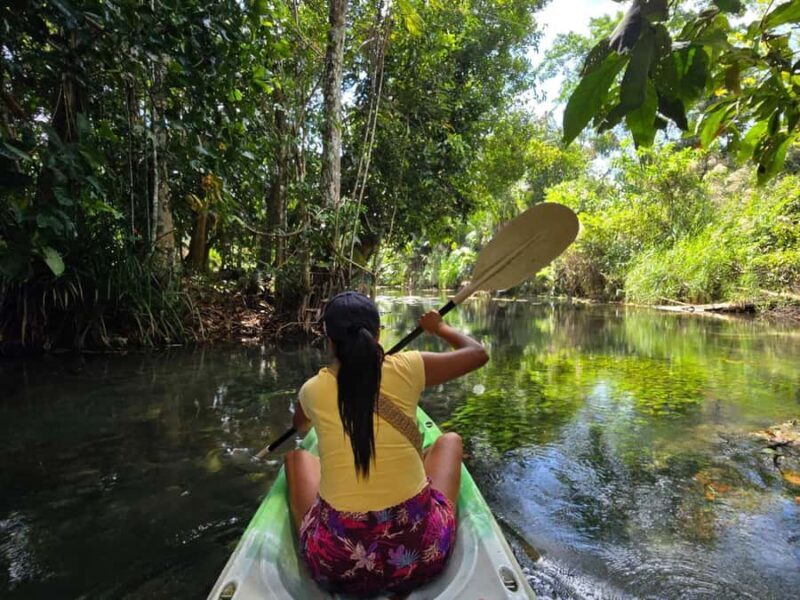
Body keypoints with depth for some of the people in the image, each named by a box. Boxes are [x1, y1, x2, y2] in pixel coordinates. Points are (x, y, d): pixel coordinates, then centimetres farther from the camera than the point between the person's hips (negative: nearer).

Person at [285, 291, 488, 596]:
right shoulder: (405, 368, -10)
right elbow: (478, 352, 8)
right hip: (421, 555, 0)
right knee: (449, 440, 24)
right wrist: (439, 328, 25)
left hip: (336, 563, 1)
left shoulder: (313, 389, -5)